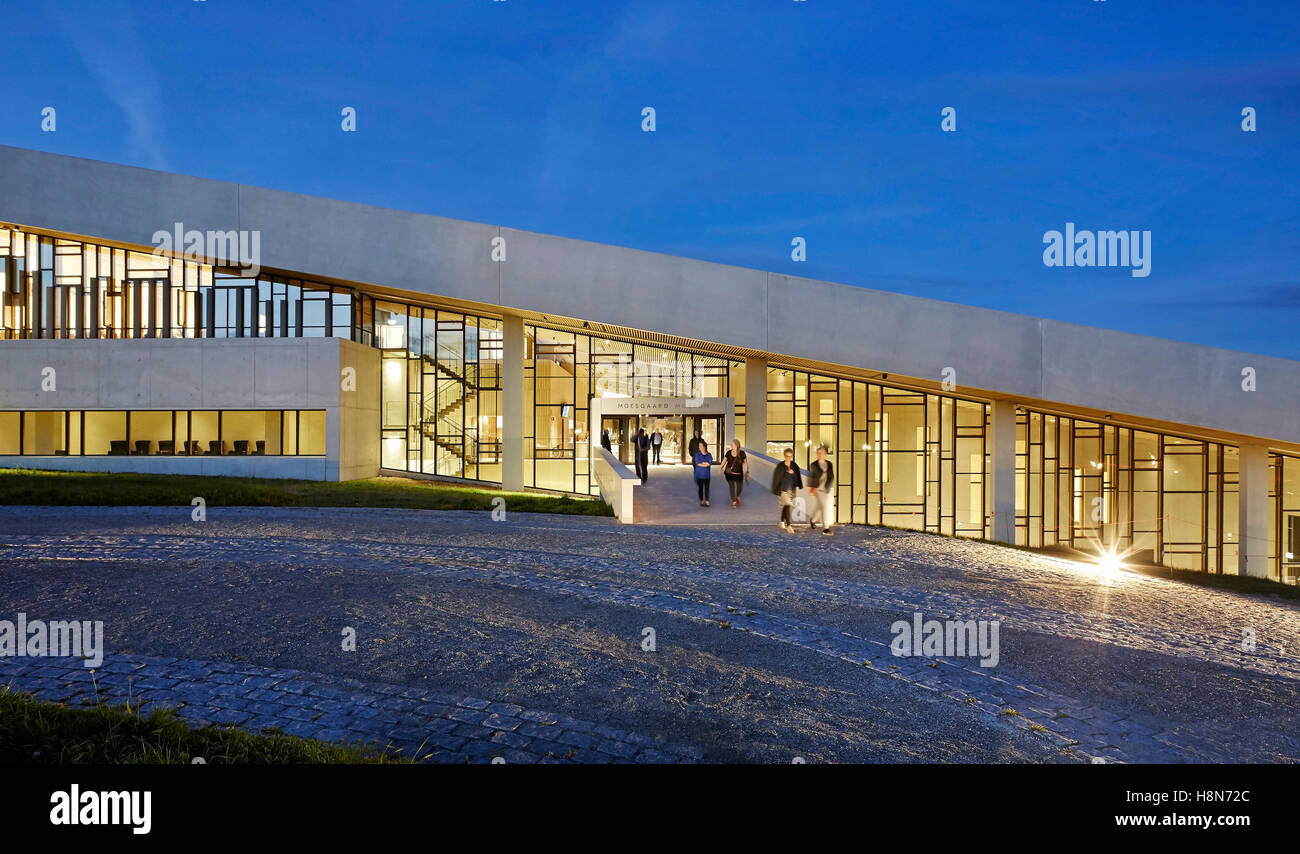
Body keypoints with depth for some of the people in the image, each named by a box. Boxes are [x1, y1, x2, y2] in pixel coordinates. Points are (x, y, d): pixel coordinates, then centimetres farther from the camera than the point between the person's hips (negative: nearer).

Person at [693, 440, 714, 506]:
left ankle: (707, 501, 8)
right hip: (699, 474, -1)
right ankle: (701, 501, 15)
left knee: (707, 488, 2)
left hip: (707, 474, 1)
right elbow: (698, 463, -12)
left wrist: (702, 463, -13)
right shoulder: (697, 454, -2)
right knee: (700, 488, 5)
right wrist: (706, 464, -9)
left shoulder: (709, 455, 2)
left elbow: (710, 463, -10)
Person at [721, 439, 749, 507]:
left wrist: (747, 472, -4)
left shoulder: (742, 453, -11)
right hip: (729, 473, 0)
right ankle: (734, 501, 12)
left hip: (738, 474, 0)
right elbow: (724, 461, 7)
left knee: (740, 487, 7)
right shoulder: (728, 453, -7)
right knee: (731, 486, -2)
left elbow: (745, 463, -2)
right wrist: (721, 469, 7)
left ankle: (737, 496, 40)